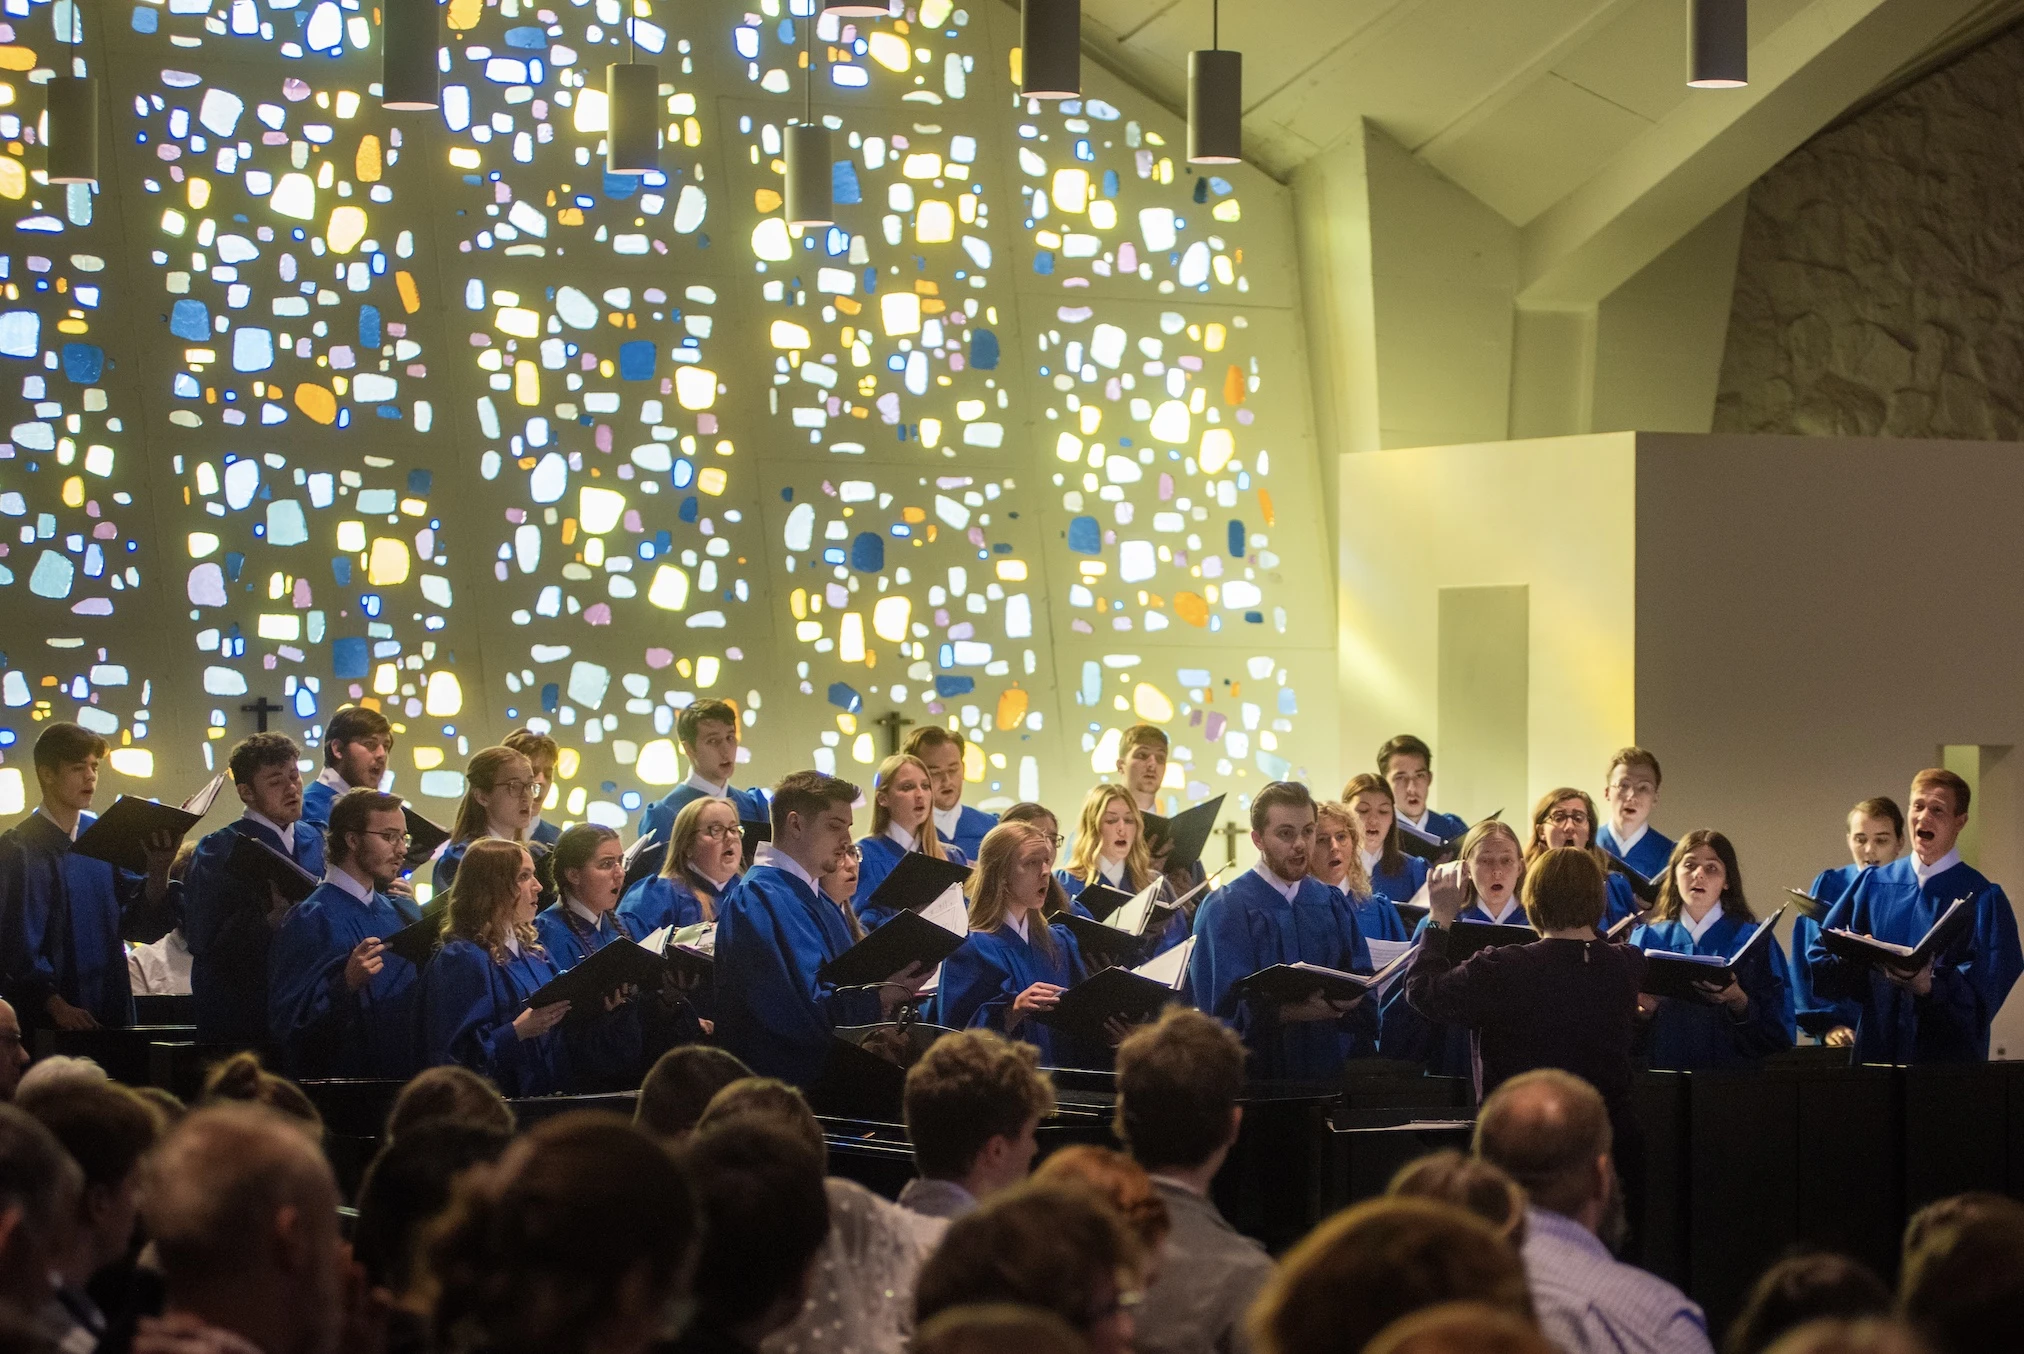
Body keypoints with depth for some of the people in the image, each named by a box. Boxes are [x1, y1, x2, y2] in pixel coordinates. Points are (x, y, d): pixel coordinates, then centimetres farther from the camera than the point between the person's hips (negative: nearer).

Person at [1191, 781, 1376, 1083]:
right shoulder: (1226, 910, -4)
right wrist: (1293, 1011, -29)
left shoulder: (1334, 907, 11)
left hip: (1329, 1068, 4)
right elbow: (1226, 1002, -14)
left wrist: (1344, 999, -19)